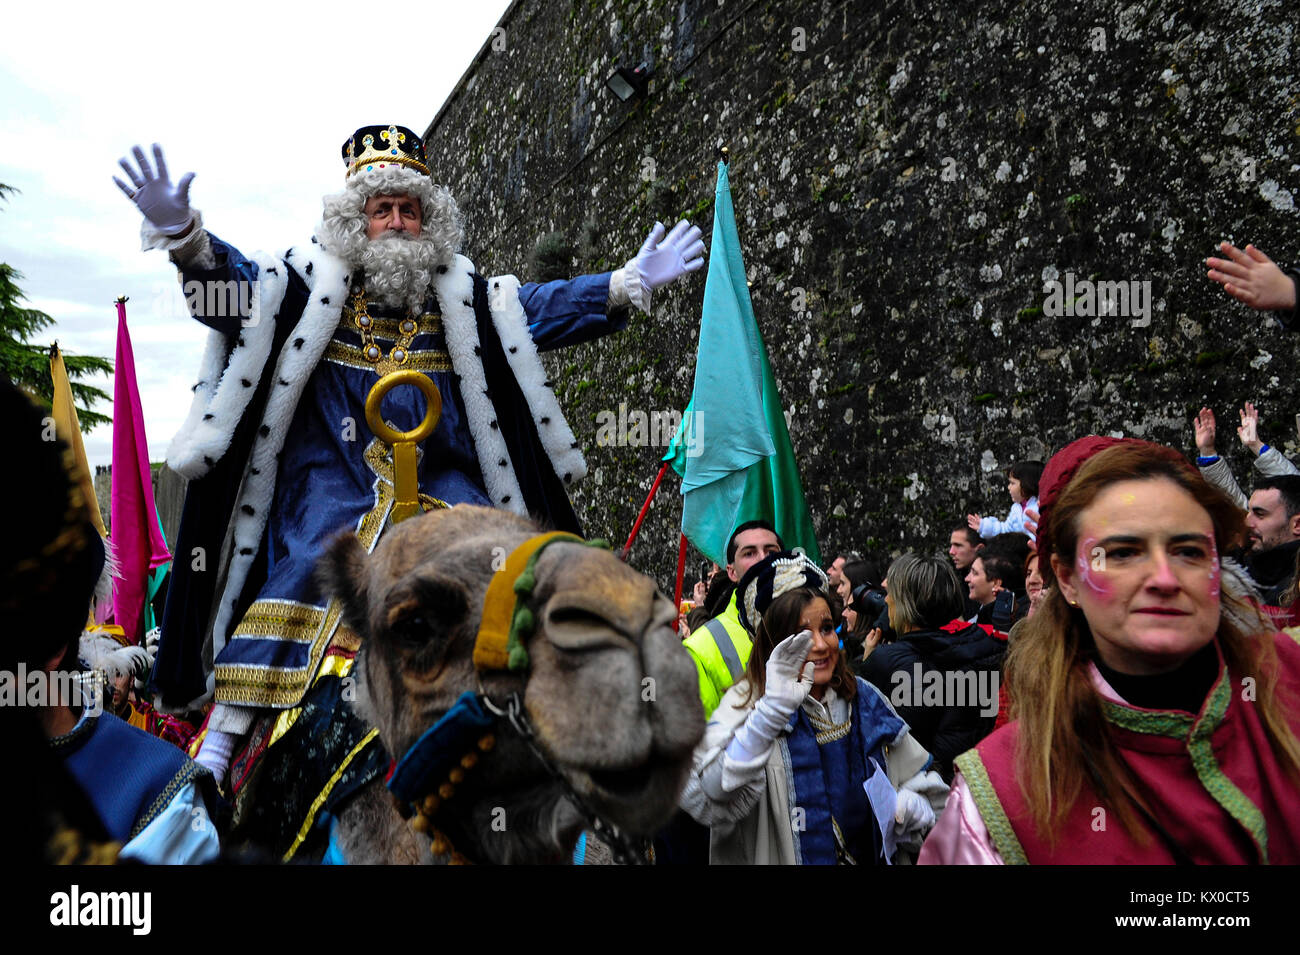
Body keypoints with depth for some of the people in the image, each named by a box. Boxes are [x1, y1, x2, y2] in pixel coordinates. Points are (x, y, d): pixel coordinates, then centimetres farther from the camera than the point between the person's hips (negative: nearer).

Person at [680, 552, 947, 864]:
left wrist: (905, 809, -4)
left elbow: (924, 786, 17)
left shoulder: (865, 699, 6)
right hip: (780, 858, -4)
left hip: (876, 856, 5)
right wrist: (774, 707, -30)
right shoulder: (746, 705, -7)